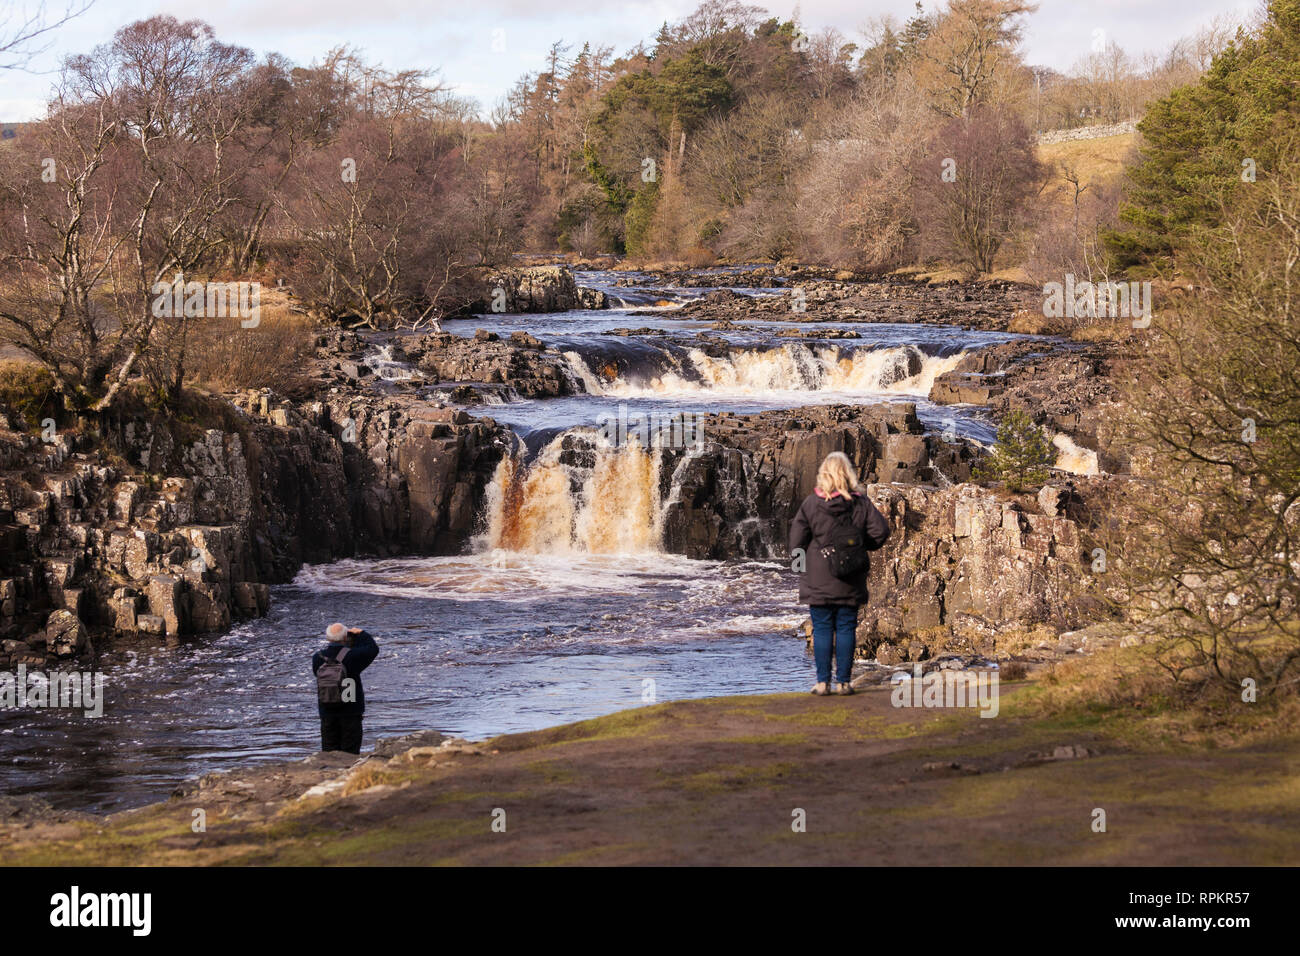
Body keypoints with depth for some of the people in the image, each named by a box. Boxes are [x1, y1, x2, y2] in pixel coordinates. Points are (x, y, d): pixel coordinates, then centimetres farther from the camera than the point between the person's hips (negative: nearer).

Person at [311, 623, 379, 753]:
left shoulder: (318, 658, -7)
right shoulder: (351, 656, -16)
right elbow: (373, 649, -4)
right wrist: (360, 634, 11)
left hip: (326, 712, 3)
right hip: (350, 711, -3)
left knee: (329, 749, 10)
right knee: (350, 752, 4)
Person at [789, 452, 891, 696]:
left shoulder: (811, 503, -7)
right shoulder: (861, 502, -3)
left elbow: (797, 538, -5)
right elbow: (881, 531, -3)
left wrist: (802, 564, 9)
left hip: (818, 581, -1)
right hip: (850, 583, 1)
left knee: (822, 629, 4)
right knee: (846, 628, 7)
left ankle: (822, 681, 1)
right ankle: (843, 681, 6)